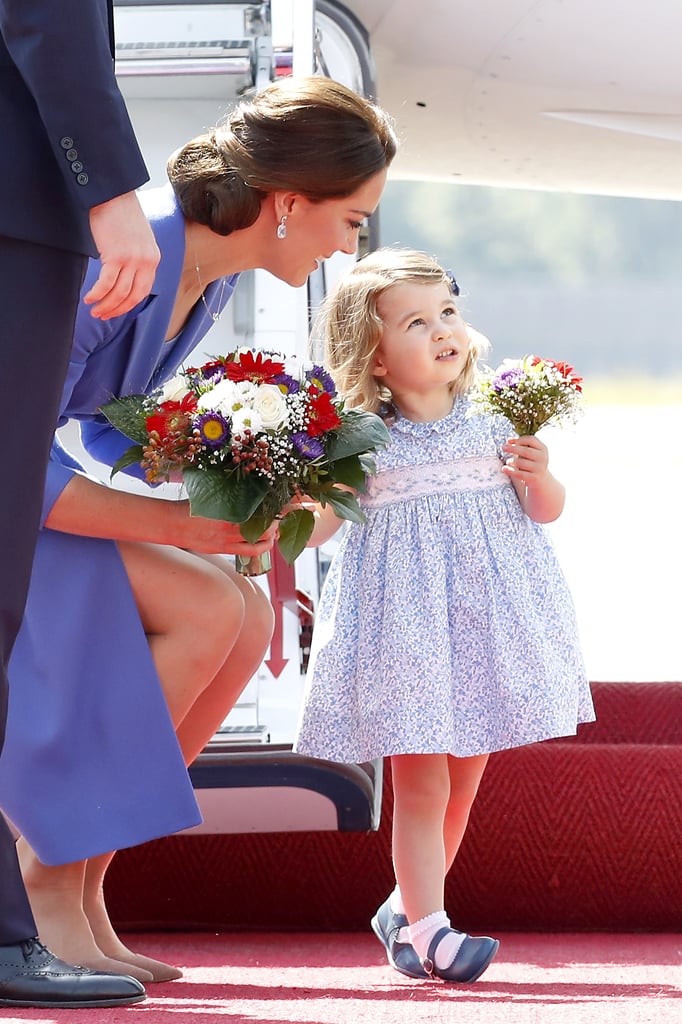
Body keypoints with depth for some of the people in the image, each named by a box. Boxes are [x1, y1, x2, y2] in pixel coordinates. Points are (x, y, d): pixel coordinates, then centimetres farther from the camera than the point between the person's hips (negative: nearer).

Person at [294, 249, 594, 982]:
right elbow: (316, 524, -1)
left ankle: (407, 907, 27)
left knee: (463, 781, 10)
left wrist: (538, 476, -12)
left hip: (486, 615, 3)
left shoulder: (493, 421, 2)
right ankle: (428, 928, 0)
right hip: (405, 624, -3)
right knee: (421, 783, -6)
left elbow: (546, 510, 9)